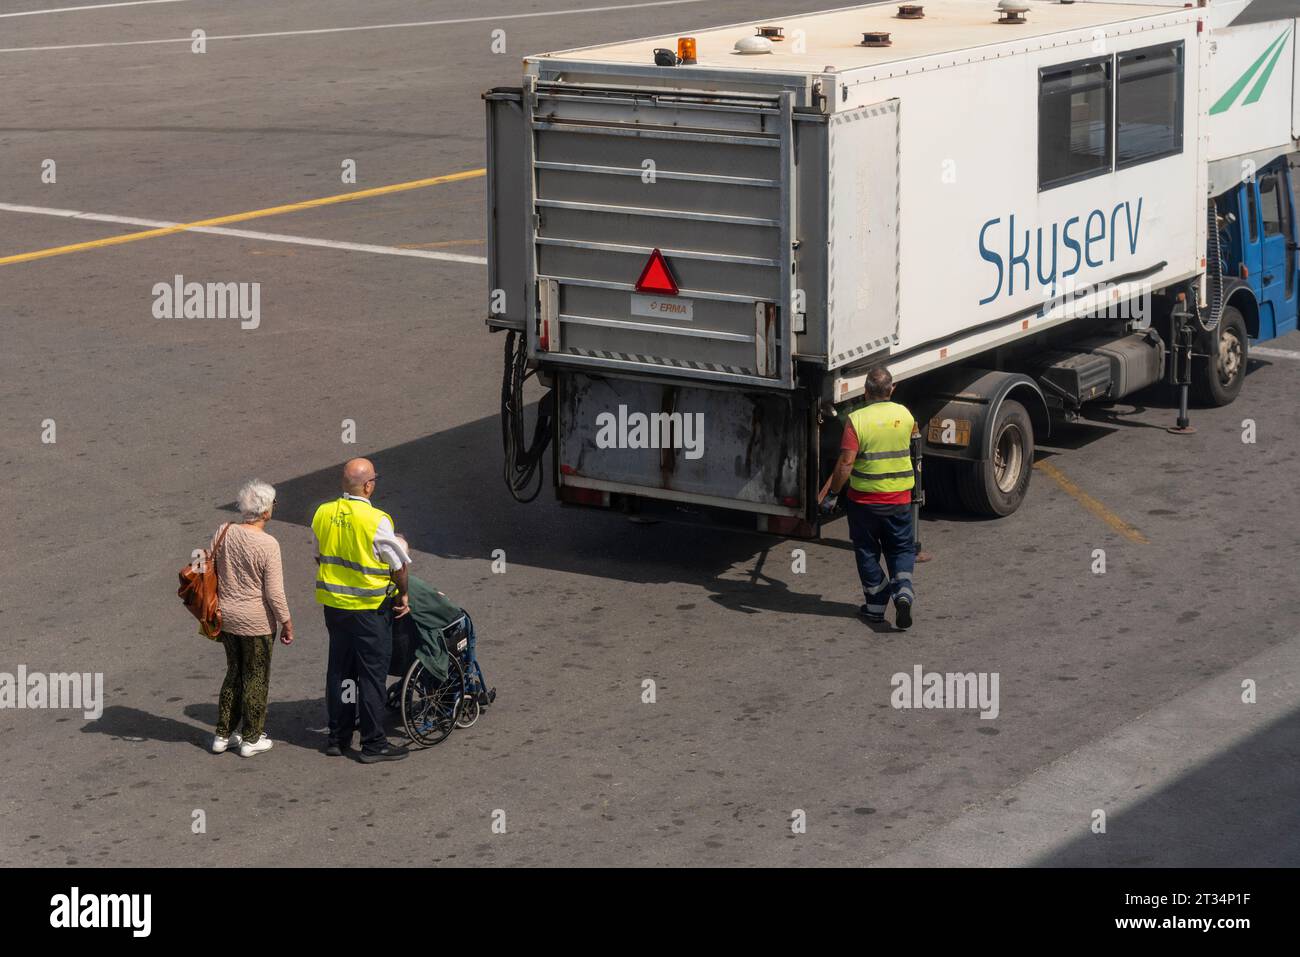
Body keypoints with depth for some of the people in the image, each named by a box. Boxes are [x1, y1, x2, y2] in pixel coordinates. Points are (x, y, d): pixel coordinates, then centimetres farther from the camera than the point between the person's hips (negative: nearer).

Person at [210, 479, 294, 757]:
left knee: (233, 674, 21)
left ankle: (223, 734, 26)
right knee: (256, 678, 10)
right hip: (256, 622, -6)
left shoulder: (224, 533, -4)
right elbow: (275, 593, -18)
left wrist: (216, 611, 18)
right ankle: (251, 739, 19)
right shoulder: (267, 545, -20)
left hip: (226, 617, 6)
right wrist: (287, 624, -6)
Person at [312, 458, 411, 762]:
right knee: (372, 674, 2)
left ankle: (338, 737, 23)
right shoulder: (376, 521, -20)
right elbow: (399, 565, -11)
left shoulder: (323, 514, -2)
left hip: (333, 604, 6)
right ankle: (373, 743, 6)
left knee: (339, 669, 16)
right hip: (369, 609, -6)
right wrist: (403, 595, 6)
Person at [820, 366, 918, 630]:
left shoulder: (857, 420, -15)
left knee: (867, 552, 13)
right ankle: (903, 591, -9)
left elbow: (846, 463, -19)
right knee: (901, 549, 15)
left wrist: (831, 494, -10)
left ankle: (876, 605, 17)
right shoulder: (905, 416, -2)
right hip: (899, 498, 3)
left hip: (864, 499, -3)